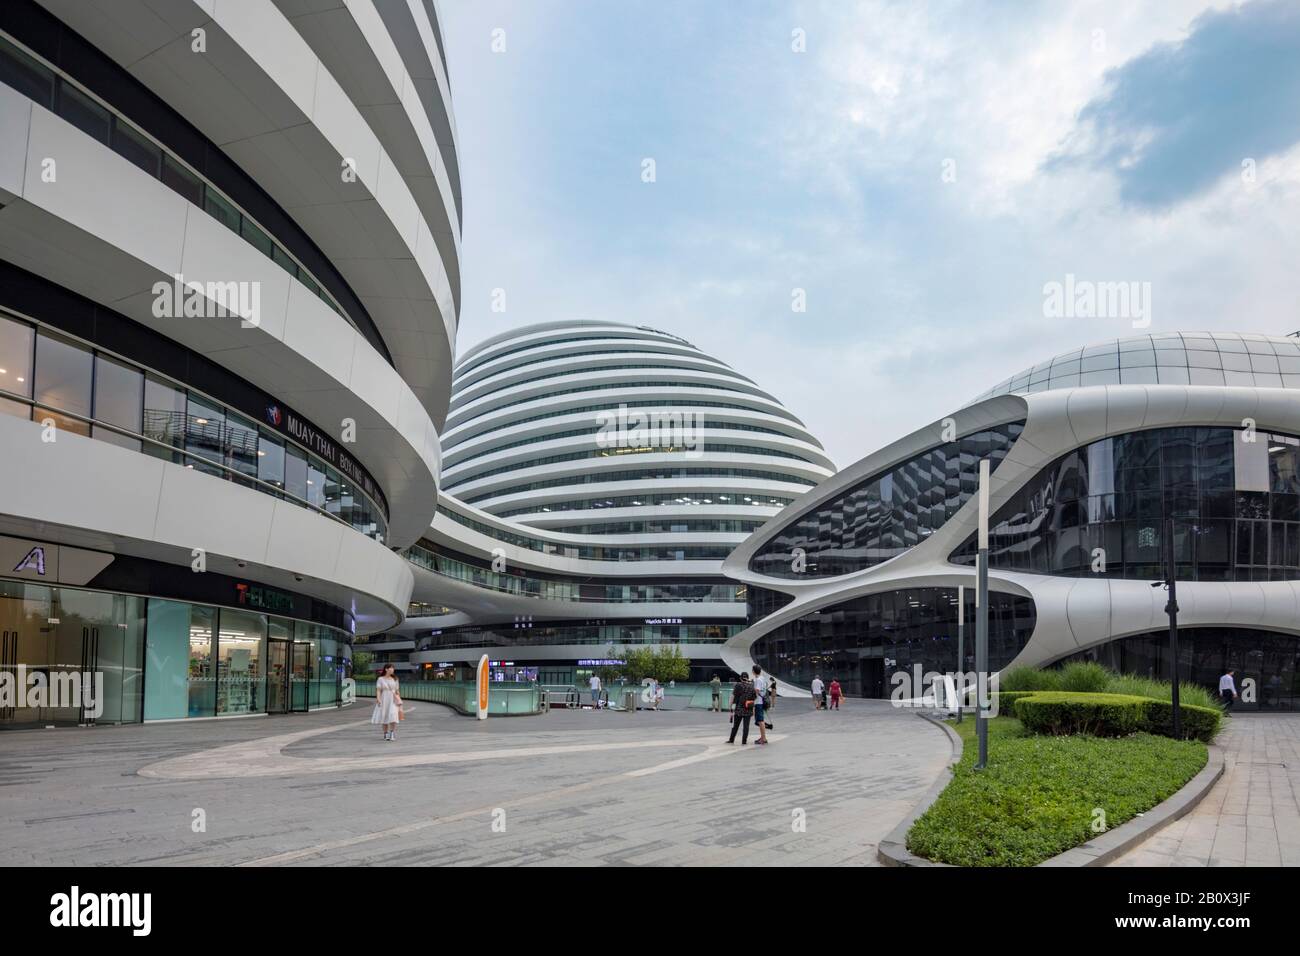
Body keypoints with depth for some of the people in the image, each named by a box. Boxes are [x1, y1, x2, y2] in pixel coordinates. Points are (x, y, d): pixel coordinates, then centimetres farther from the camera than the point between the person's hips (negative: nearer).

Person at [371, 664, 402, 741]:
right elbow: (378, 690, -6)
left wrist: (399, 700, 13)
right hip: (384, 700, -1)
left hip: (393, 700, 1)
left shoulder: (394, 679, 9)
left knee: (393, 716, -16)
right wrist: (378, 699, -19)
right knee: (384, 717, 4)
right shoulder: (380, 679, 0)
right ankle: (386, 734, 16)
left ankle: (392, 734, -12)